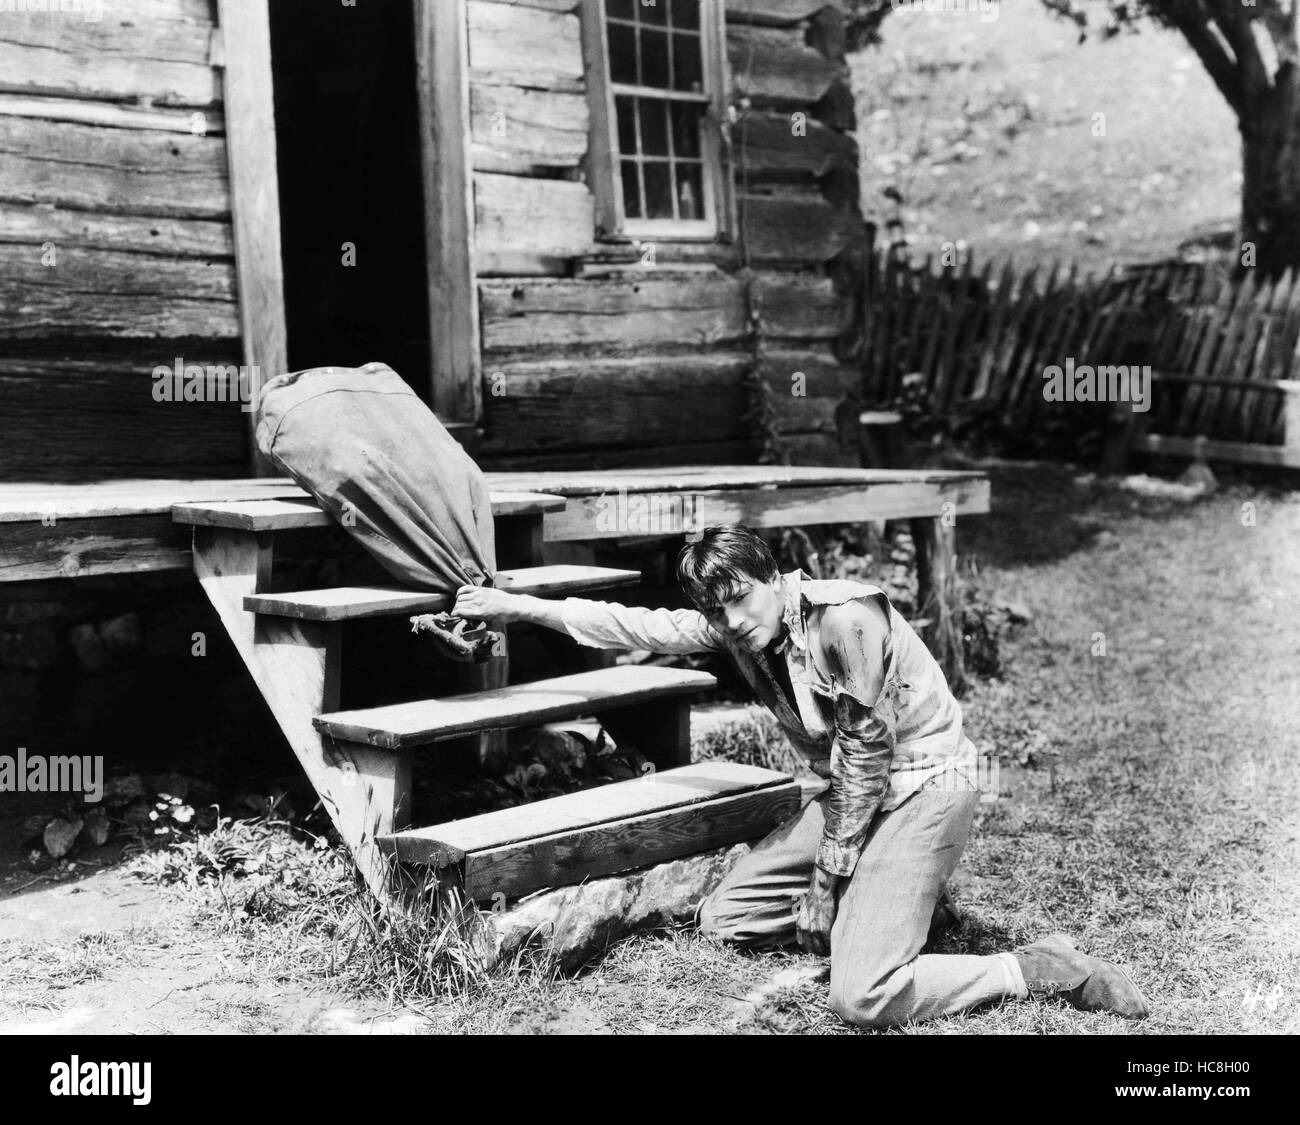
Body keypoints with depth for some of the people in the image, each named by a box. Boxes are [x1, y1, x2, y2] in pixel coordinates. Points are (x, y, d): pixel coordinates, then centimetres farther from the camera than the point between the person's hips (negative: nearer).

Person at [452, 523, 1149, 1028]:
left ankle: (1041, 970, -4)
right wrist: (514, 606, 4)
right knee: (722, 919, 7)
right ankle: (887, 904, 17)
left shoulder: (843, 616, -23)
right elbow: (637, 627, 5)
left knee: (861, 999, -20)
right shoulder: (732, 625, -1)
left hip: (923, 784, -8)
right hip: (857, 789, 8)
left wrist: (826, 878, -14)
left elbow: (866, 752, -20)